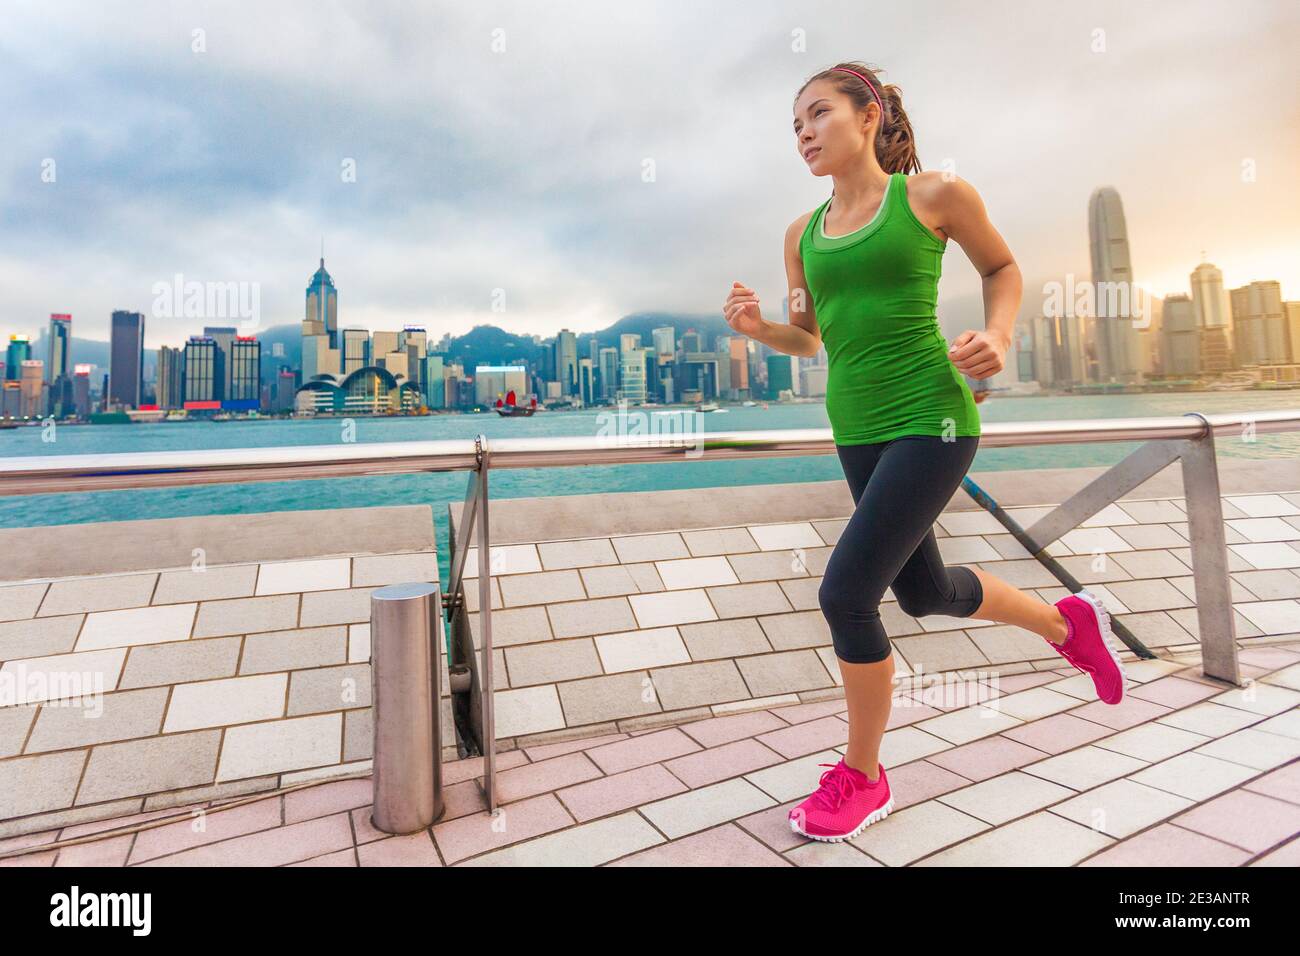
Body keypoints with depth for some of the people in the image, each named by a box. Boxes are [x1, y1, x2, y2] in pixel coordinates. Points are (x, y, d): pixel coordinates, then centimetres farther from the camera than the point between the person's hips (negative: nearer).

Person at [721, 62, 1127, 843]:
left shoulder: (935, 194, -1)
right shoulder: (804, 233, 11)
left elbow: (1003, 267, 13)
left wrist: (998, 336, -7)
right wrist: (758, 327, -4)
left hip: (930, 419, -6)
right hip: (858, 431, 7)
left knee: (846, 593, -14)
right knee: (923, 592, 17)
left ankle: (864, 778, 11)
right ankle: (1069, 622, 47)